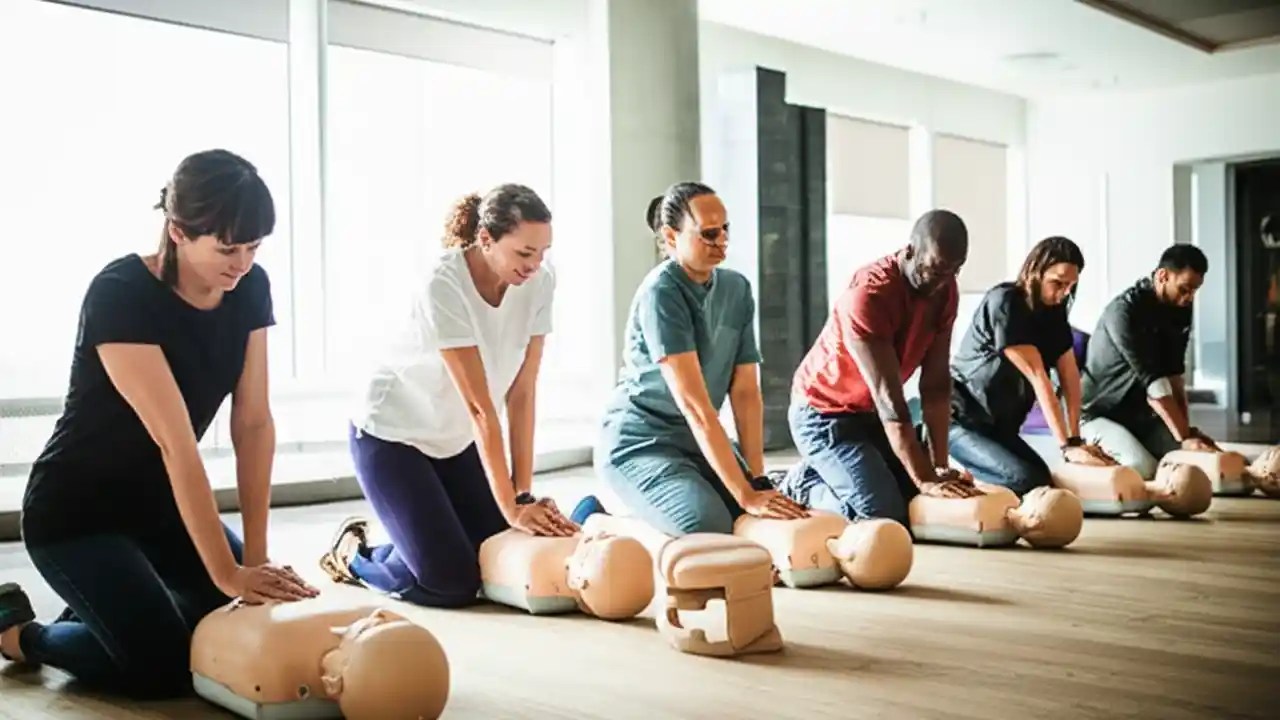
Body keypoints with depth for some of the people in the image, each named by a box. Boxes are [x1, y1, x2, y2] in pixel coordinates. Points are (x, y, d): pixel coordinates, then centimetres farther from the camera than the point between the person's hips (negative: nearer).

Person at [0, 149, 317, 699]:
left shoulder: (250, 289, -9)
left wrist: (256, 555, -14)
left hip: (159, 502, 7)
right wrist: (228, 574, -33)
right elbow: (176, 442, -32)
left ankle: (101, 612, 21)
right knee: (167, 665, -15)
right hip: (76, 514, -7)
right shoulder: (120, 295, -28)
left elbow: (254, 423, -10)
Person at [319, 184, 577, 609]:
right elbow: (479, 405, -30)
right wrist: (511, 507, -29)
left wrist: (524, 494, -14)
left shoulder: (539, 284, -13)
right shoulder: (445, 286, -29)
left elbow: (521, 394, -11)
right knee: (452, 583, -14)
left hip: (455, 438, 6)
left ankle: (408, 542, 25)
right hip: (391, 436, -6)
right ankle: (353, 552, 15)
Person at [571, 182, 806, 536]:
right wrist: (746, 495, -29)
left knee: (776, 516, -1)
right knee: (711, 530, -24)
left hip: (698, 439, 7)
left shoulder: (737, 288, 1)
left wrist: (758, 480, -10)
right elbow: (693, 403, -26)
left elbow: (746, 392, -1)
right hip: (641, 443, -7)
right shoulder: (661, 292, -20)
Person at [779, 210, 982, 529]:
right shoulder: (869, 295, -30)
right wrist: (926, 479, -31)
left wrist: (940, 466, -13)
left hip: (870, 413, 8)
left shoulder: (945, 290, -6)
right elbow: (890, 401, -30)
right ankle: (803, 488, 5)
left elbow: (936, 383, -7)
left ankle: (825, 473, 18)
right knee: (887, 515, -19)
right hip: (823, 413, -8)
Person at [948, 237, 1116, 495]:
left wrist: (1076, 440, -15)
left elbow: (1070, 374, -3)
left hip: (997, 424, 9)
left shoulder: (1053, 310, 6)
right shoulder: (1004, 303, -19)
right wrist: (1067, 447, -27)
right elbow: (1037, 377, -24)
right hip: (959, 418, -9)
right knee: (1027, 480, -25)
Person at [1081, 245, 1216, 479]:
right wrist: (1184, 437, -30)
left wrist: (1187, 429, -10)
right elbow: (1153, 382, -28)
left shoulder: (1179, 309, 1)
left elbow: (1175, 374, 0)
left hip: (1142, 415, 8)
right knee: (1144, 469, -30)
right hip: (1101, 415, -8)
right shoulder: (1124, 312, -23)